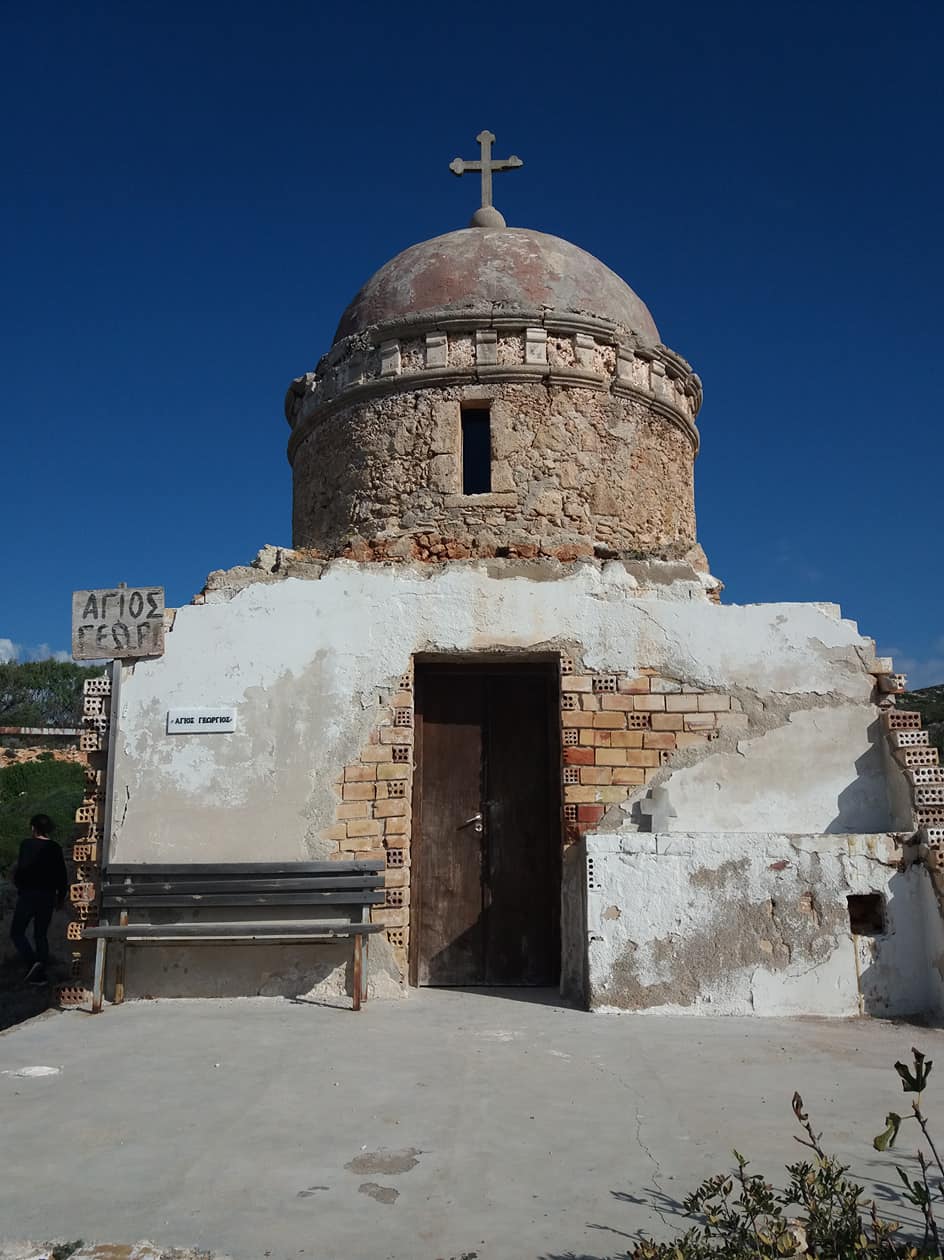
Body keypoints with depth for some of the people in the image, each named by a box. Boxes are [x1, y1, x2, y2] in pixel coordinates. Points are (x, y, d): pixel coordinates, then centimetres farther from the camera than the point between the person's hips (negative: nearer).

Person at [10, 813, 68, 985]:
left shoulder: (27, 845, -9)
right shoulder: (55, 848, 4)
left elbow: (21, 870, -15)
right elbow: (62, 877, 6)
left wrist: (18, 885, 7)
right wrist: (60, 898, 17)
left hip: (28, 895, -5)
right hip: (48, 897, 5)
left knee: (17, 933, 7)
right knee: (41, 935, 13)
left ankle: (33, 963, -13)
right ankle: (40, 974, 12)